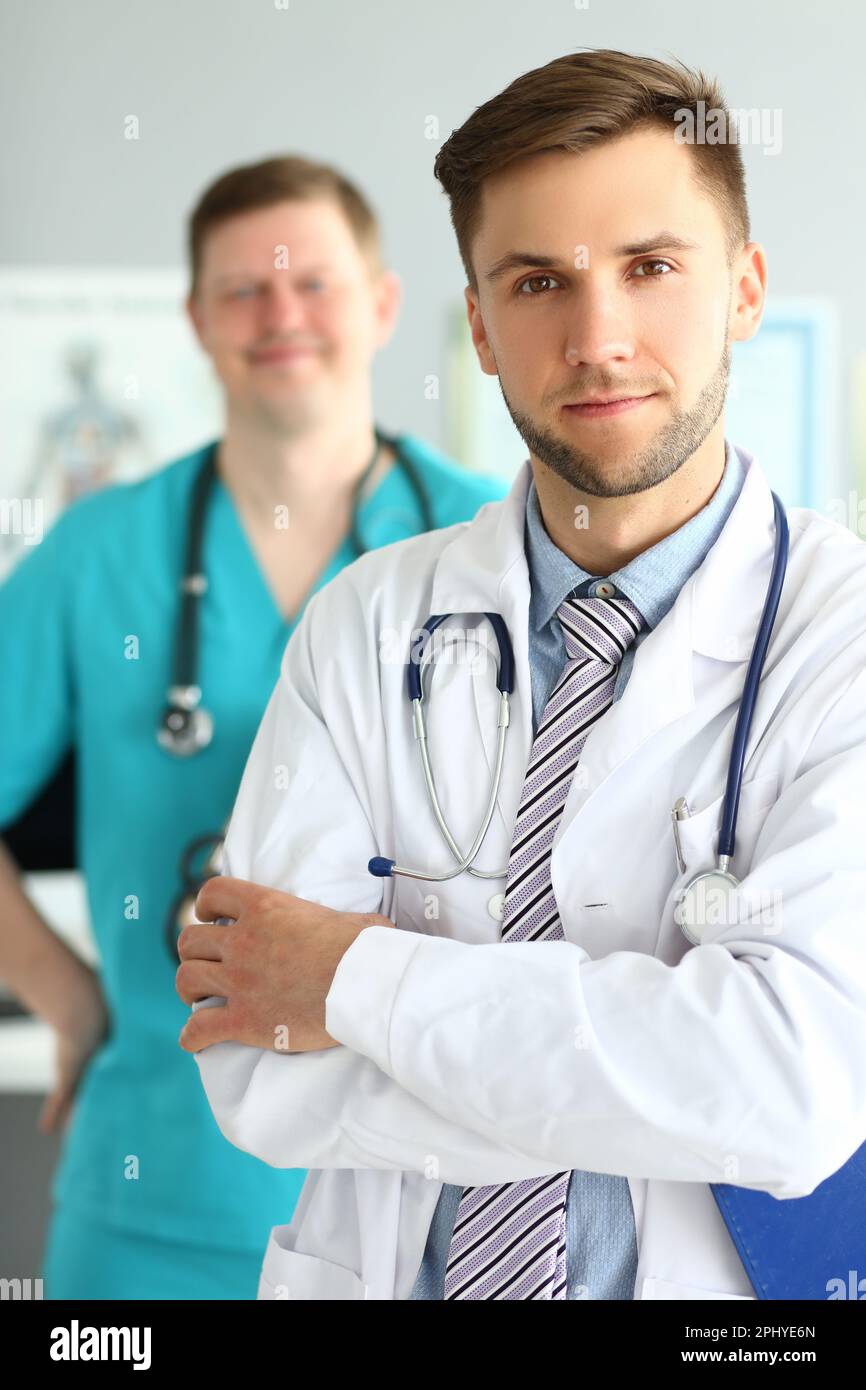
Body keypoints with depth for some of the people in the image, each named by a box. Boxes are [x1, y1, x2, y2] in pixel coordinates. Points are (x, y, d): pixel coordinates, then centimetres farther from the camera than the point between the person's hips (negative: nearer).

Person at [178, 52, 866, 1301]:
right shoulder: (368, 621, -5)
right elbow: (262, 1073, -14)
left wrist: (363, 977, -21)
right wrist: (673, 1073, -22)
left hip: (702, 1278, -2)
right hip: (388, 1269, 2)